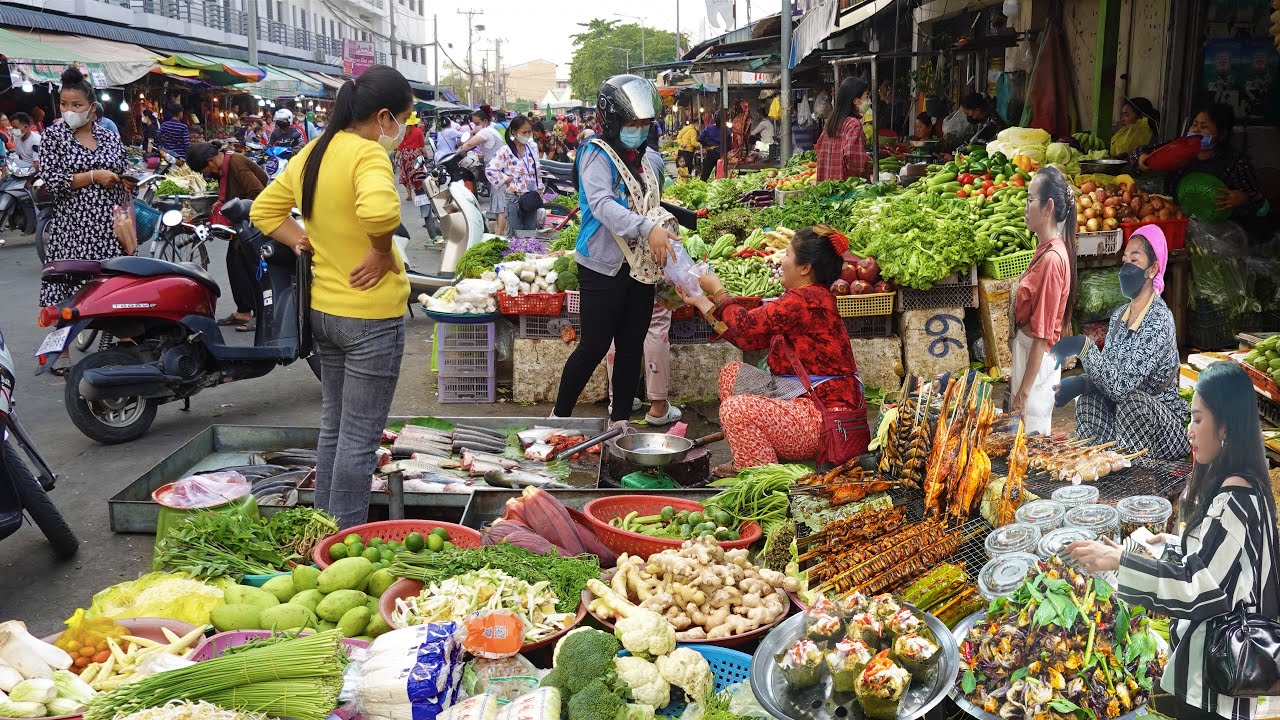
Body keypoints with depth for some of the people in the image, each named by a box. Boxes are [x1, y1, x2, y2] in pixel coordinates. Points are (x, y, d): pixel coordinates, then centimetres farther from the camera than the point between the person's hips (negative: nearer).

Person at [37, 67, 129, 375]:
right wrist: (94, 176, -13)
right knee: (65, 289, 0)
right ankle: (61, 352, 10)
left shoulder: (110, 138, 11)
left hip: (109, 225, 2)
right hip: (71, 225, -2)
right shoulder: (54, 136, 2)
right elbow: (51, 182, -8)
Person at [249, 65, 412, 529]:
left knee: (334, 425, 20)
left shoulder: (312, 153, 8)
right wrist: (383, 252, -21)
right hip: (370, 315, -9)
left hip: (323, 308, 9)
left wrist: (305, 242, 7)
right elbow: (379, 209, -38)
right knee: (360, 437, 2)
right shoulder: (368, 152, -18)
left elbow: (264, 211, 15)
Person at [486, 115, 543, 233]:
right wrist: (508, 180, -11)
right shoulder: (506, 151, -11)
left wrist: (539, 190, 11)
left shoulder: (533, 147, 6)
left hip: (532, 198, 5)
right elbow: (490, 170, -13)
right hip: (514, 198, -5)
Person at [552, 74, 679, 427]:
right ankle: (559, 416, 14)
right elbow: (601, 204, -26)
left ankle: (620, 421, 21)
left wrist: (667, 235, 7)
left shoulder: (650, 159, 12)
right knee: (594, 346, -2)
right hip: (604, 266, -7)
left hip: (641, 266, 7)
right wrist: (647, 228, -36)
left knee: (632, 346, 10)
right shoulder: (597, 154, -10)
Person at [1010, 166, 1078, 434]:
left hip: (1038, 360, -9)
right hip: (1026, 353, 9)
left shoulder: (1052, 259, -21)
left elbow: (1042, 334, -21)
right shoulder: (1046, 250, 7)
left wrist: (1023, 392, -19)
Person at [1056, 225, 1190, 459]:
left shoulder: (1159, 320, -20)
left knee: (1131, 401, -32)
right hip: (1126, 414, 7)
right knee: (1088, 398, -15)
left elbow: (1122, 385, -28)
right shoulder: (1118, 316, 5)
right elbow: (1105, 374, 3)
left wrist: (1084, 347, -32)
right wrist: (1079, 383, -18)